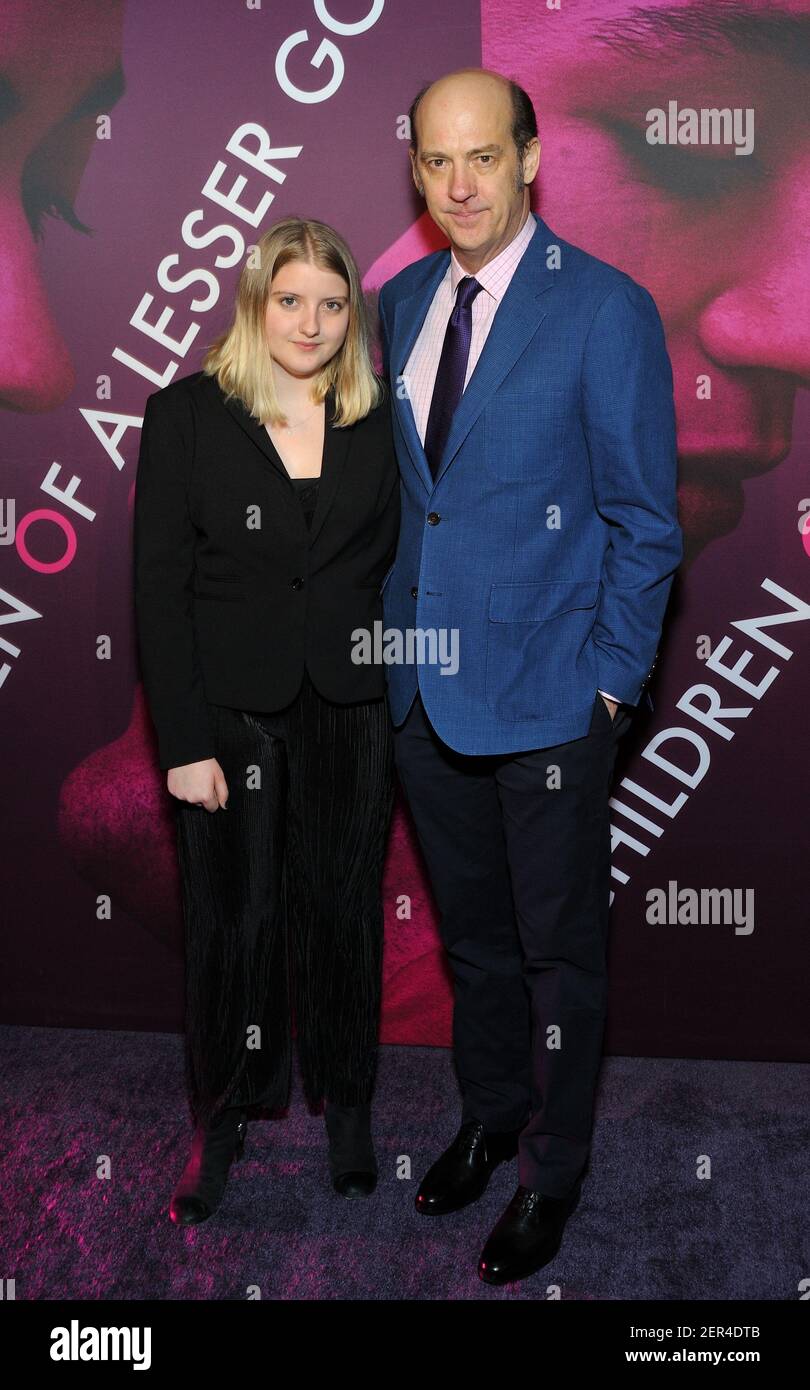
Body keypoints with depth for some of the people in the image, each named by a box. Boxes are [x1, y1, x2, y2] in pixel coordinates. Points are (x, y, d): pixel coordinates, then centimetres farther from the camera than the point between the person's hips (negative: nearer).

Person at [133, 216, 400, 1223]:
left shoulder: (377, 423, 4)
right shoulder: (186, 413, -3)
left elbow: (396, 561, 9)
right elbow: (159, 584, -6)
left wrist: (405, 700, -1)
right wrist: (183, 741, -11)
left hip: (349, 709, 2)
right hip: (231, 711, -2)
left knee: (343, 912, 12)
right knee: (232, 920, 8)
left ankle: (346, 1106, 31)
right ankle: (221, 1123, 27)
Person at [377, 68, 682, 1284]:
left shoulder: (606, 309, -11)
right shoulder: (403, 302, 7)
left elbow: (645, 522, -9)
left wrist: (609, 684, -11)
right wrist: (396, 637, 7)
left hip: (548, 694, -5)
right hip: (424, 687, 5)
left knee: (558, 947, 10)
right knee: (473, 932, 21)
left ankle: (553, 1170, 30)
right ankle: (489, 1116, 42)